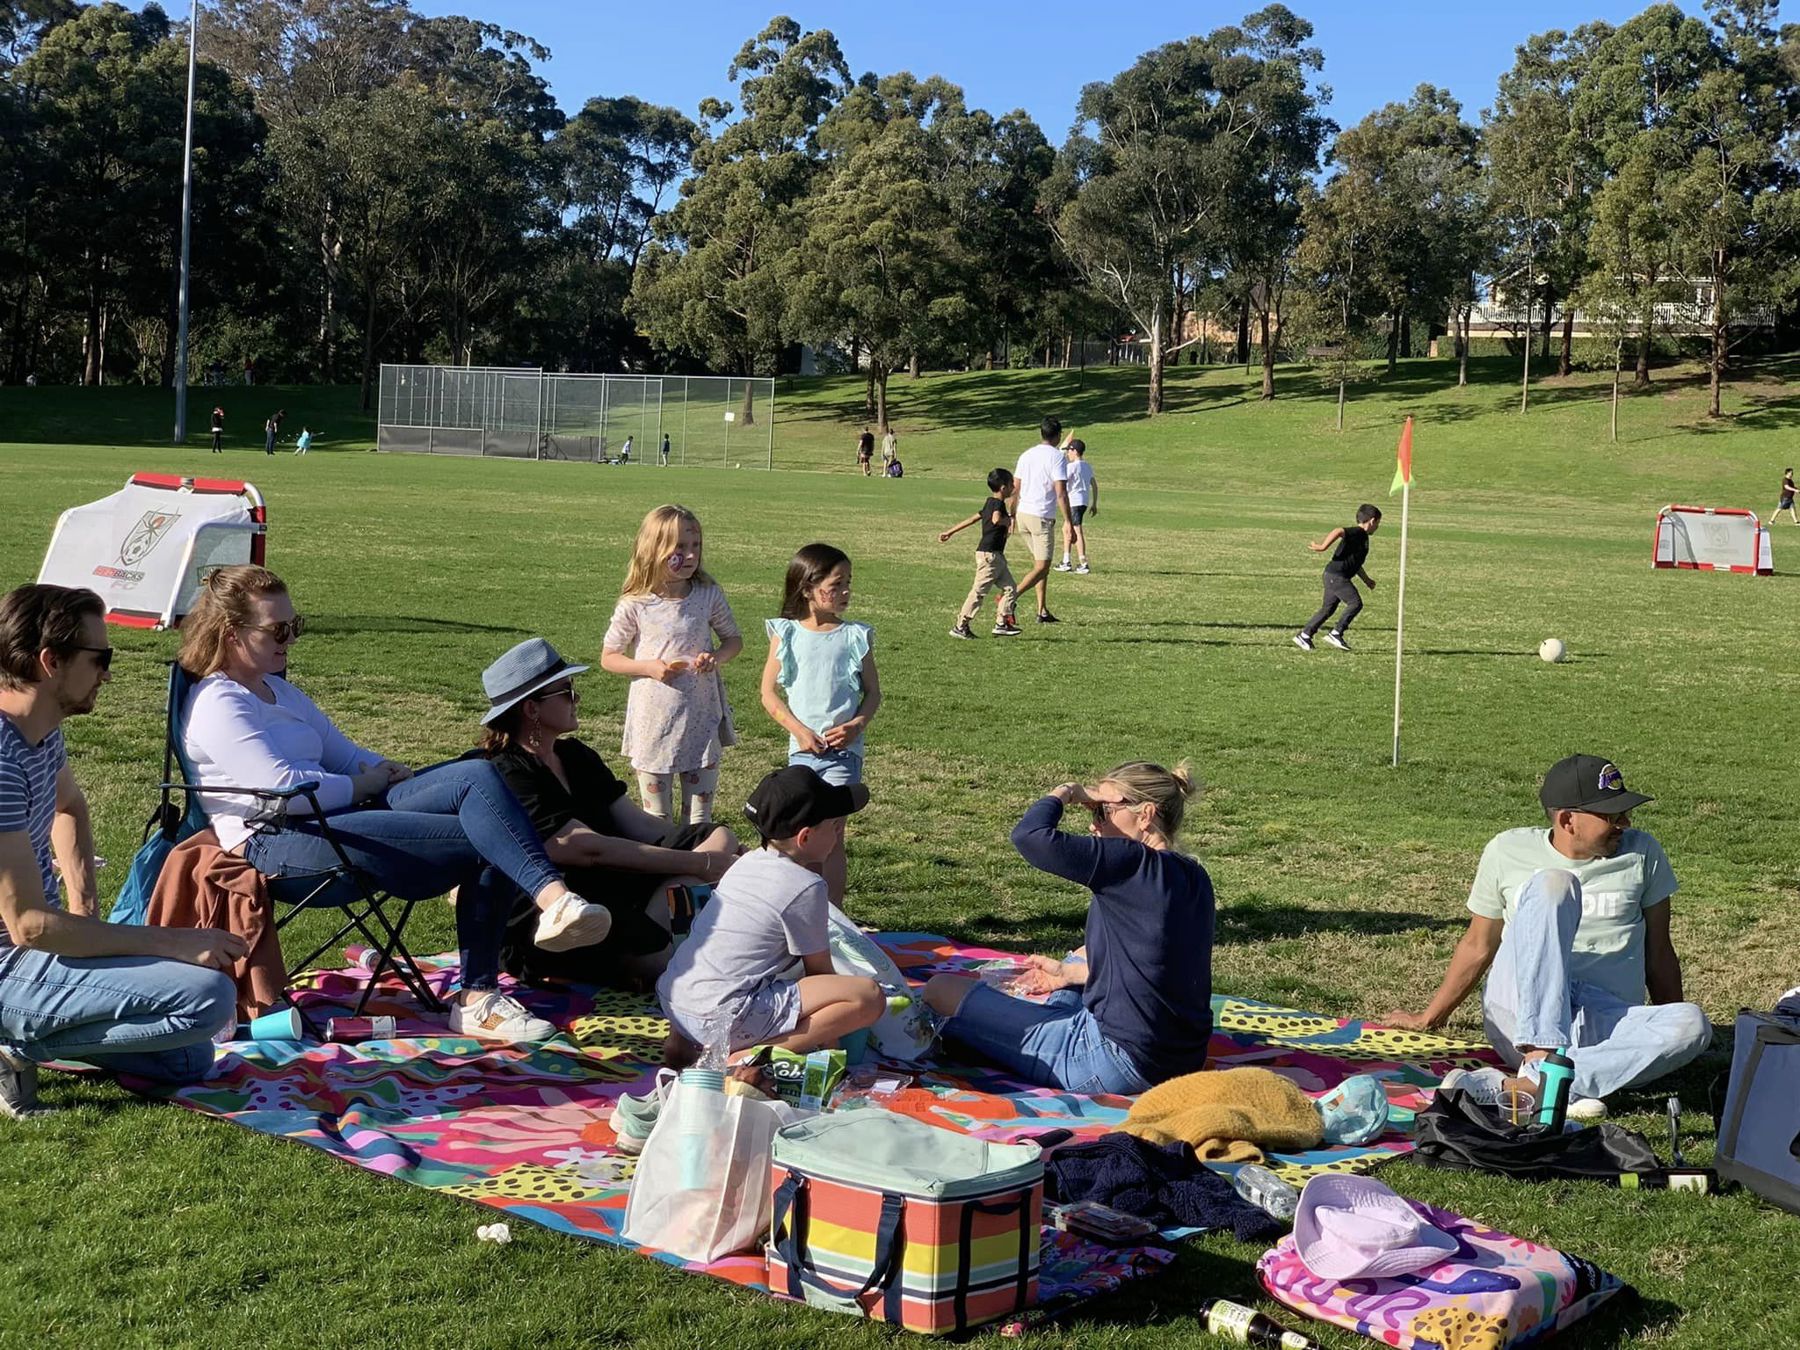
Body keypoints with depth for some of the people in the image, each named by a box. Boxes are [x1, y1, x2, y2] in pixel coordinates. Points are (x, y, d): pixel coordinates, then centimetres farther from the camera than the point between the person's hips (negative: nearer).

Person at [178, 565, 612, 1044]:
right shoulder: (217, 704, -3)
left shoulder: (279, 691, 27)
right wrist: (362, 785, -3)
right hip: (276, 840, -9)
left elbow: (345, 755, 28)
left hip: (343, 813, 9)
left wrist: (385, 771, 6)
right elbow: (282, 788, -16)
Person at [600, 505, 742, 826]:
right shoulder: (634, 605, -10)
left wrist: (717, 657, -12)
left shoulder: (709, 596, -4)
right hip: (653, 723, -2)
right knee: (657, 818, 9)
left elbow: (734, 639, 10)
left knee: (699, 817, 10)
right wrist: (649, 667, -16)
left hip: (702, 718, 2)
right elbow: (608, 657, 0)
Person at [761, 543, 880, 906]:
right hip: (801, 749, 2)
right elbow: (769, 692, 1)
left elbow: (873, 692, 5)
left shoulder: (855, 636, 1)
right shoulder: (786, 635, 1)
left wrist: (856, 725, -13)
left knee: (830, 835, -7)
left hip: (843, 749, -2)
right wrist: (798, 730, -11)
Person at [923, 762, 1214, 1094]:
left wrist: (1065, 793, -7)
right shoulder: (1194, 877, 6)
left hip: (1117, 1064, -9)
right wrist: (1072, 973, 21)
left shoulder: (1132, 864, -18)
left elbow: (1029, 835, -26)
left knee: (942, 989, 1)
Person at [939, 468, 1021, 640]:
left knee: (1010, 589, 9)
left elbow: (972, 519, 20)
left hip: (996, 556, 10)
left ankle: (1001, 623, 9)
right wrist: (1007, 520, -14)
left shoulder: (989, 503, 15)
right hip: (989, 554, -10)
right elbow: (996, 519, -36)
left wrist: (949, 532, 24)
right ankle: (960, 626, -1)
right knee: (979, 590, -6)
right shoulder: (998, 504, -14)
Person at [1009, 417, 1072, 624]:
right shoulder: (1057, 457, -9)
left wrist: (1012, 514, 23)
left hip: (1023, 514, 7)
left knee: (1039, 564, 16)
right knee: (1041, 567, -3)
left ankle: (1043, 612, 15)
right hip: (1042, 517, -7)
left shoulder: (1026, 455, 10)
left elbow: (1014, 488, 13)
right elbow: (1061, 494, -15)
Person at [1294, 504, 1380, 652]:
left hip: (1334, 576, 10)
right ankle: (1336, 633, -10)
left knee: (1328, 608, 11)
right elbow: (1339, 532, -31)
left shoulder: (1362, 537, 20)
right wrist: (1323, 547, -38)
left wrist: (1366, 579, 39)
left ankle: (1304, 635, 13)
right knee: (1355, 603, -12)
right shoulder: (1357, 532, -11)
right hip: (1337, 575, -10)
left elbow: (1354, 562, 33)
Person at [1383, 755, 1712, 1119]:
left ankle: (1511, 1086, -41)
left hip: (1606, 1027, 2)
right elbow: (1478, 946, 16)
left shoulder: (1642, 854, 9)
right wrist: (1428, 1019, 22)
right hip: (1521, 1016, -2)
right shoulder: (1507, 851, 6)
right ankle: (1543, 1064, -40)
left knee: (1693, 1024, -33)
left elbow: (1658, 952, 16)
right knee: (1553, 883, -26)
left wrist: (1670, 1032, 15)